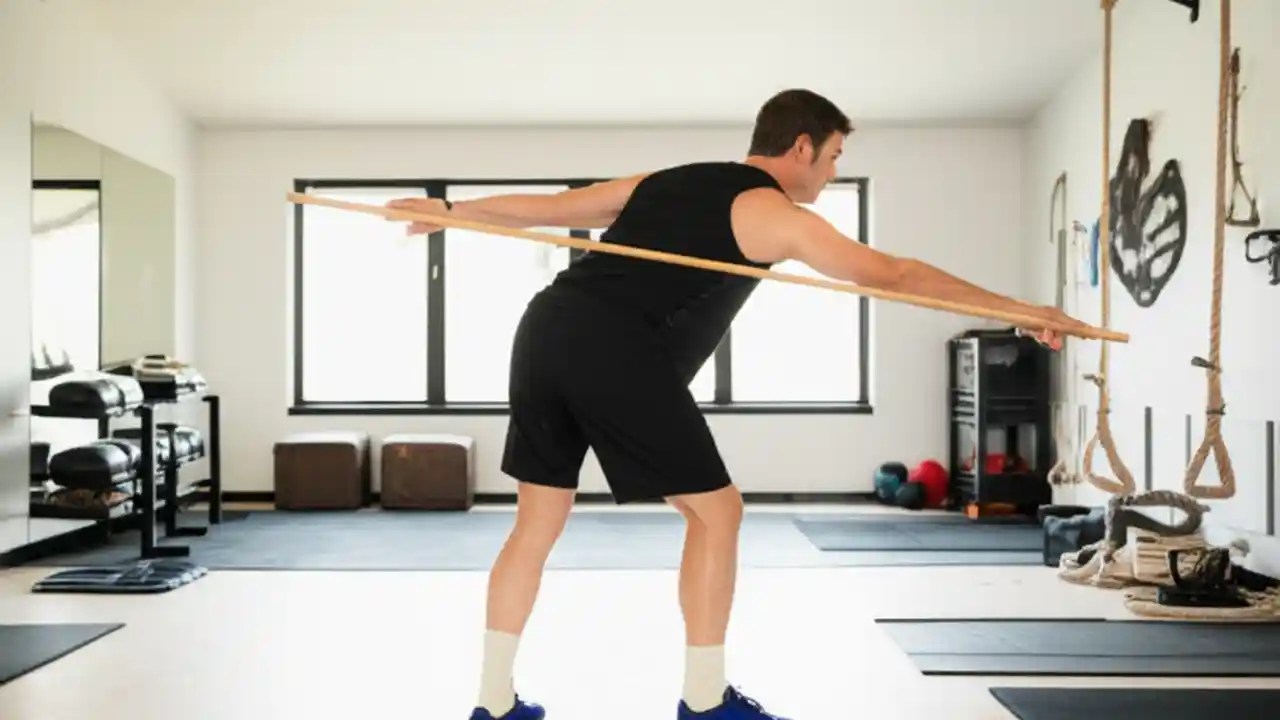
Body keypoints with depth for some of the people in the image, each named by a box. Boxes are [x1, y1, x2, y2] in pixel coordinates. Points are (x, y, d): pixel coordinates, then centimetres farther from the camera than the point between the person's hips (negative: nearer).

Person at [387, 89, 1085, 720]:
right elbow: (893, 273, 5)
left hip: (547, 328, 8)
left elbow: (550, 207, 27)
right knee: (716, 510, 6)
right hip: (617, 353, -8)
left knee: (537, 524, 15)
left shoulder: (662, 181, 26)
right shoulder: (775, 214, 6)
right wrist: (1017, 309, 10)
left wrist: (448, 210, 35)